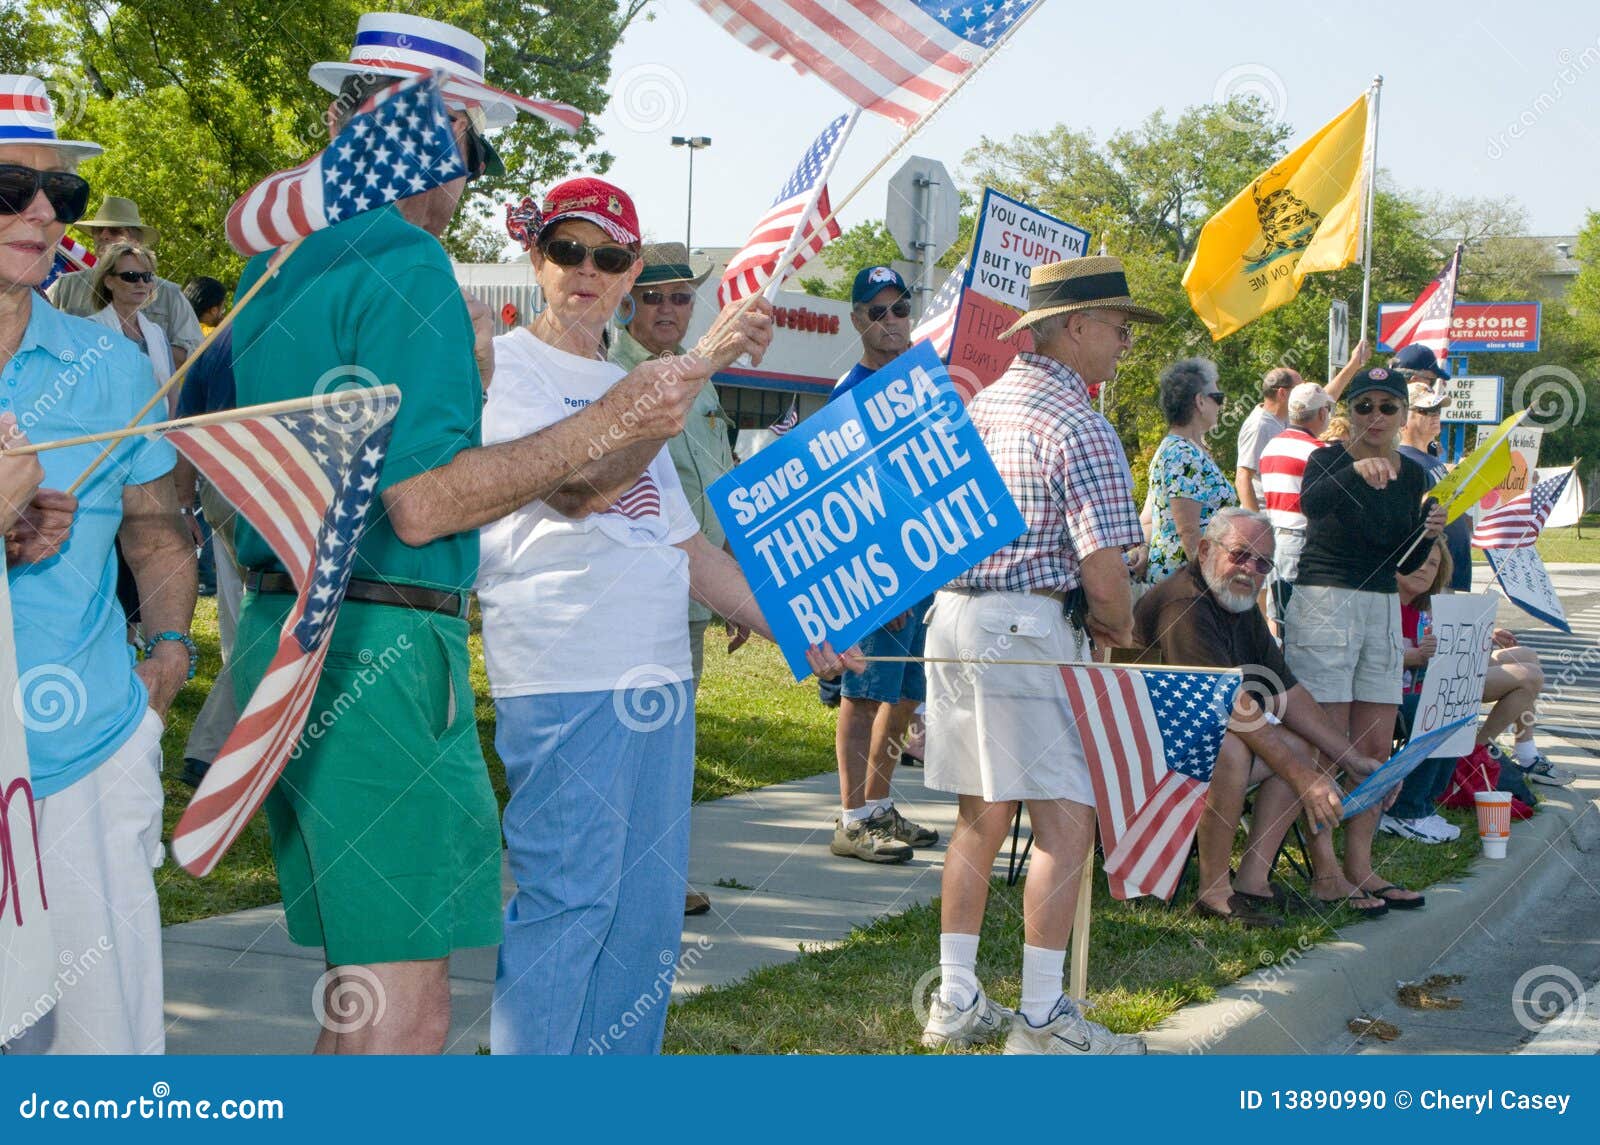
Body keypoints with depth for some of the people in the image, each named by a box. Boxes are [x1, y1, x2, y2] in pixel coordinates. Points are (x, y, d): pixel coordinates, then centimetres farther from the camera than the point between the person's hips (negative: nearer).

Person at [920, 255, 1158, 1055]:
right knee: (1065, 823, -4)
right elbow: (1104, 572, -17)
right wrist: (1118, 630, 5)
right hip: (1027, 630, -9)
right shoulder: (1079, 427, -12)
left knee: (980, 817, 15)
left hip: (952, 615, 9)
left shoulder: (982, 404, 15)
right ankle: (1042, 1018, -3)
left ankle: (956, 1002, 18)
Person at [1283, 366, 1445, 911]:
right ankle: (1326, 875, -4)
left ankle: (1359, 866, 14)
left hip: (1382, 608, 6)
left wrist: (1428, 533, -6)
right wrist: (1356, 472, -48)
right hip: (1324, 602, -6)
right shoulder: (1328, 459, -7)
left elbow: (1406, 563, 15)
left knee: (1376, 747, 6)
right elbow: (1311, 504, -31)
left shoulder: (1412, 475, 11)